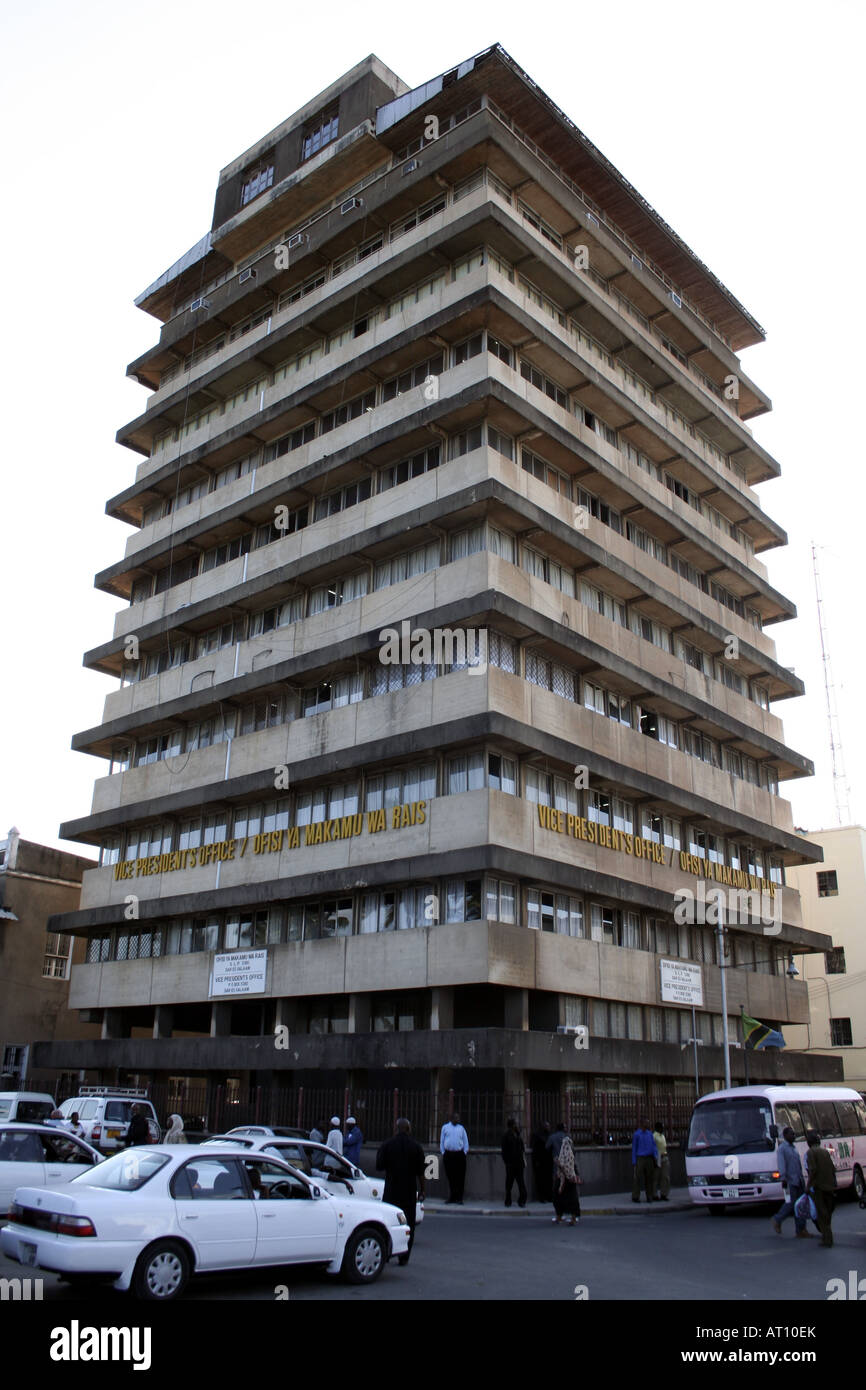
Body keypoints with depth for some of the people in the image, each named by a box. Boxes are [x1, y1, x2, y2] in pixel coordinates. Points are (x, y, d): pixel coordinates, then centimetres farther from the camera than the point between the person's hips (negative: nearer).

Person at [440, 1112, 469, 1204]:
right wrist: (443, 1152, 5)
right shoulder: (445, 1127, 11)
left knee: (460, 1178, -3)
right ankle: (452, 1198, 12)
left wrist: (464, 1152, 3)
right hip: (448, 1154, 0)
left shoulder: (461, 1128, 12)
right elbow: (442, 1141, 13)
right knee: (450, 1177, 2)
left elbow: (466, 1142, 13)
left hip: (459, 1155, 0)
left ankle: (459, 1199, 4)